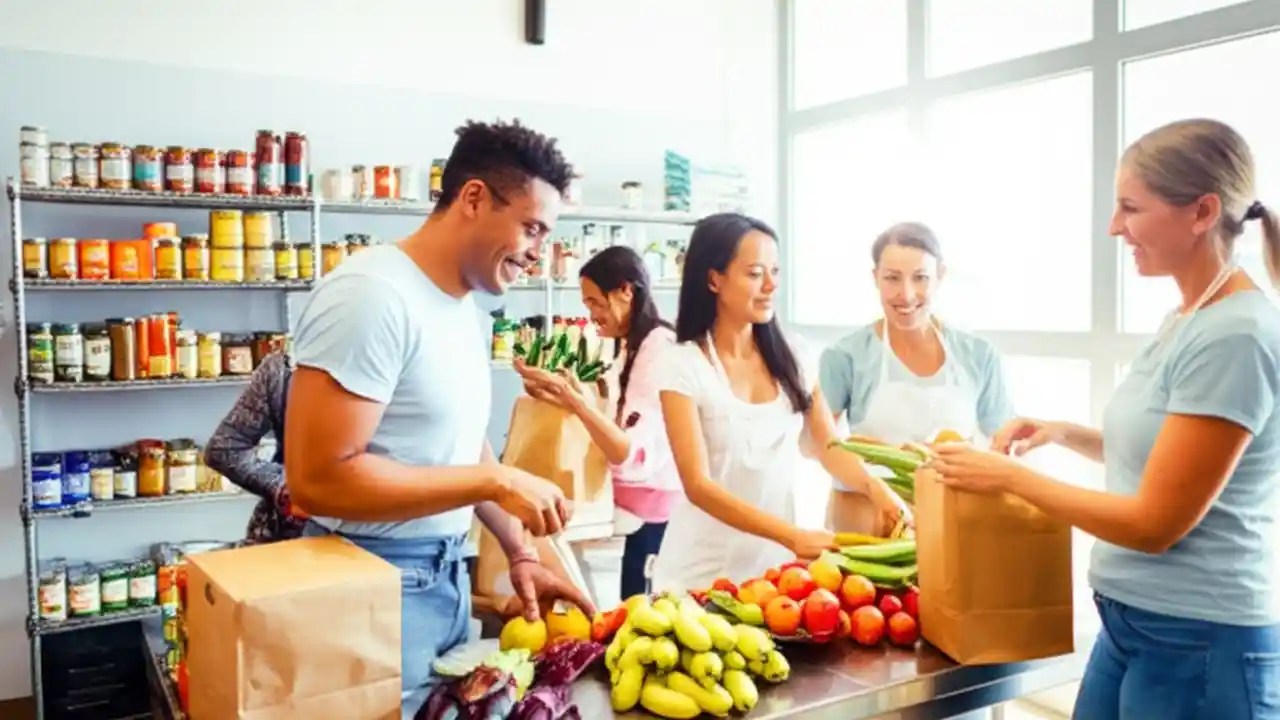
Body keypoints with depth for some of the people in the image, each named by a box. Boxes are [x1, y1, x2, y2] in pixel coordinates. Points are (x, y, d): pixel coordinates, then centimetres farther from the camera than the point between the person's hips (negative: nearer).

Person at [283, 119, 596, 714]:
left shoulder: (464, 307, 7)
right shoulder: (373, 294, -21)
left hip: (448, 574, 9)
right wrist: (496, 481, -23)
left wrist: (520, 554, 6)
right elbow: (317, 480, -26)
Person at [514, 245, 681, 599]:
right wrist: (563, 397, 5)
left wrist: (574, 399, -31)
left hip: (656, 513, -9)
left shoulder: (660, 347, -18)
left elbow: (632, 455, -24)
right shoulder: (633, 348, 12)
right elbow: (616, 433, 9)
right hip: (642, 510, 9)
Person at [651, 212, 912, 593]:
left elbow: (829, 447, 4)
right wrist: (793, 536, -27)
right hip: (705, 572, -3)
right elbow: (698, 484, -18)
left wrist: (878, 490, -17)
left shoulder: (792, 359, 1)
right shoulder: (683, 366, -13)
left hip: (778, 563, 4)